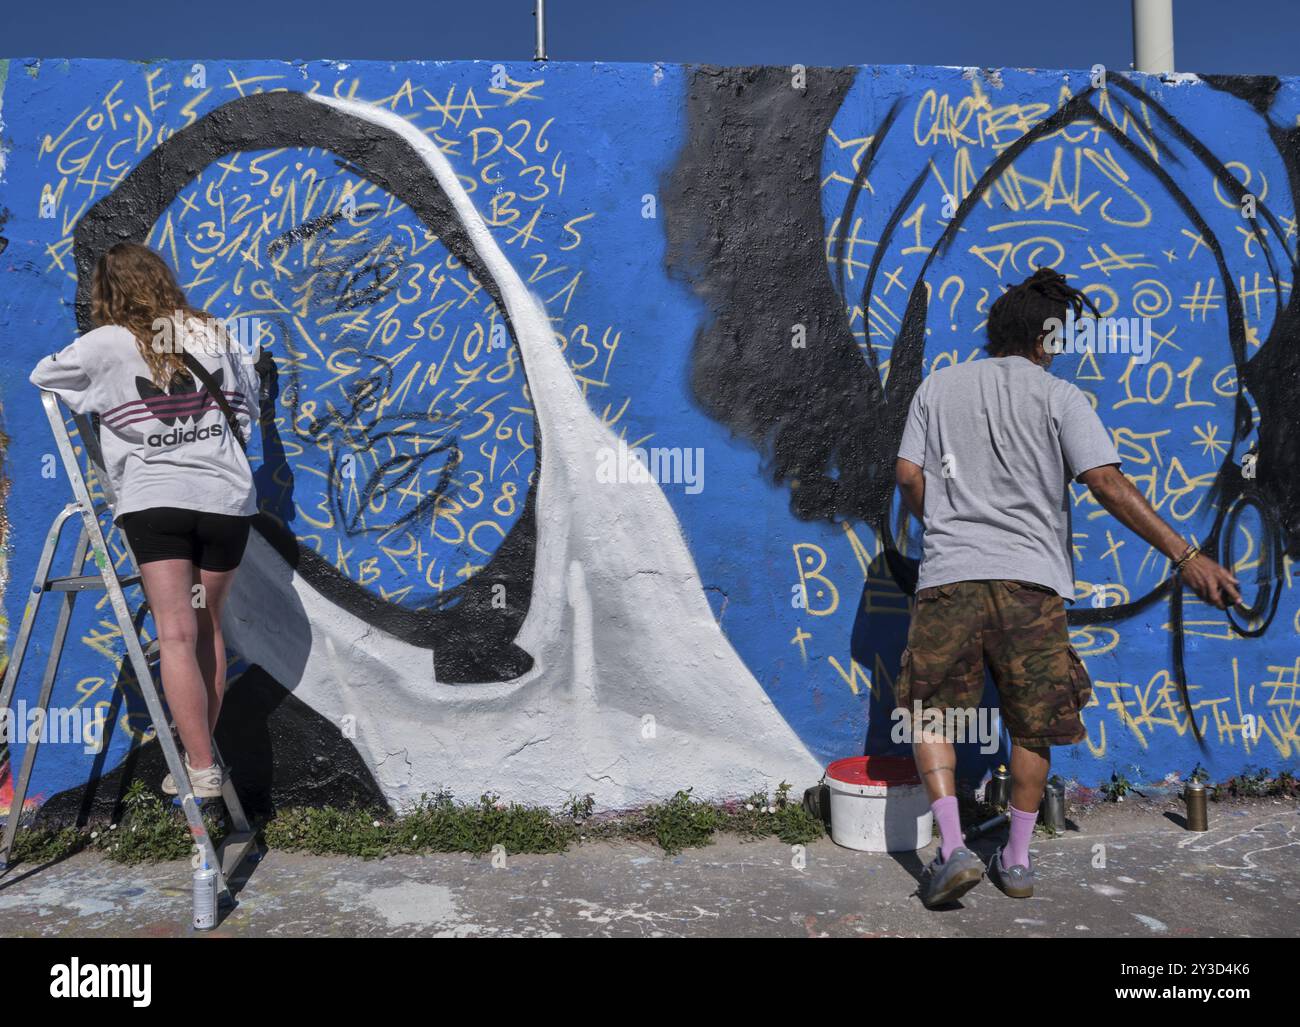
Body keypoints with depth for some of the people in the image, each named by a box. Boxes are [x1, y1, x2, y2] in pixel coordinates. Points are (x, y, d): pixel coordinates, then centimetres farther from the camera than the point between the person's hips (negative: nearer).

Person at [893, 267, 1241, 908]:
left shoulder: (937, 388, 12)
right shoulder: (1060, 397, 4)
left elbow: (909, 476, 7)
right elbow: (1106, 482, -7)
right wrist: (1184, 554, -6)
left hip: (949, 575, 1)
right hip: (1033, 580, 0)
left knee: (930, 710, 11)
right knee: (1033, 724, 14)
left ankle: (952, 848, -2)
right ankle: (1016, 860, 22)